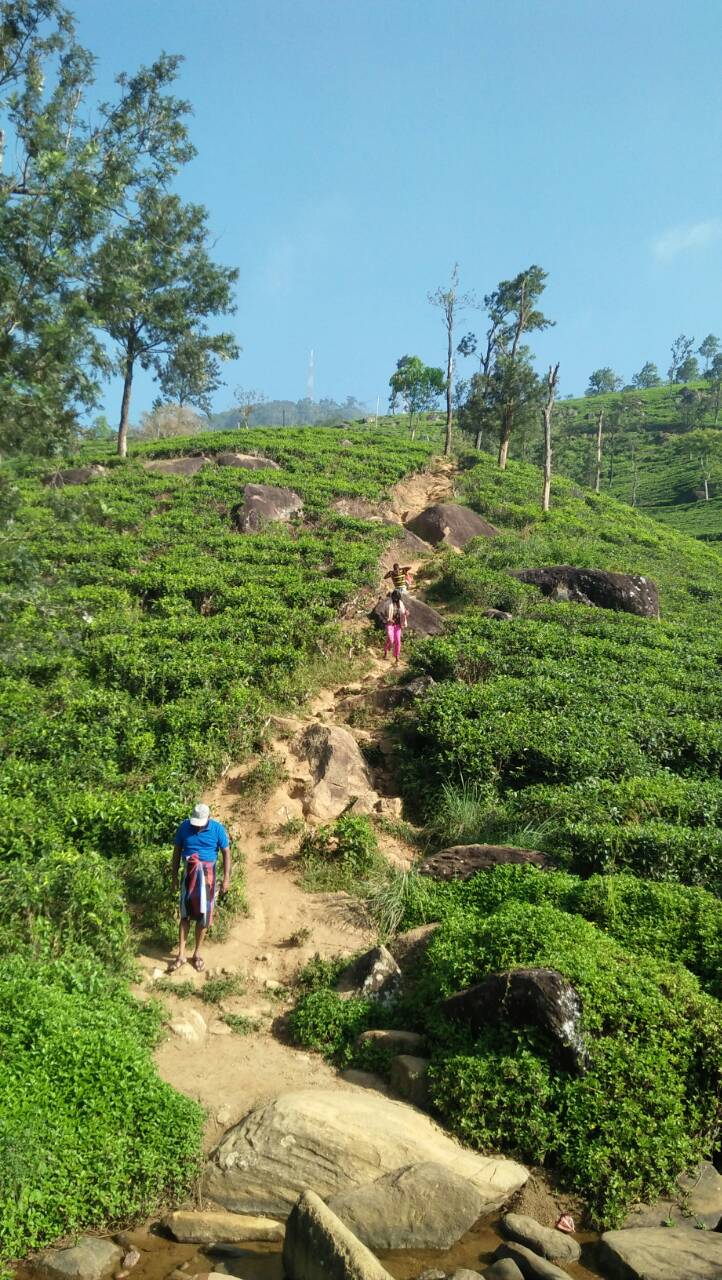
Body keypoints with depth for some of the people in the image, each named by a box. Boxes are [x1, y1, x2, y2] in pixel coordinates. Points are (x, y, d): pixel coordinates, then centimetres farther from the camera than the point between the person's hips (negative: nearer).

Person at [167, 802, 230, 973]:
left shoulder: (218, 829, -11)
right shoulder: (184, 826, -7)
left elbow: (226, 853, -5)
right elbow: (177, 851, 3)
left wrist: (226, 878, -9)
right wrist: (175, 877, 3)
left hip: (207, 875, -1)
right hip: (188, 875, 1)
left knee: (203, 916, 6)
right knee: (185, 915, 4)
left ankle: (197, 954, 21)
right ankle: (181, 955, 12)